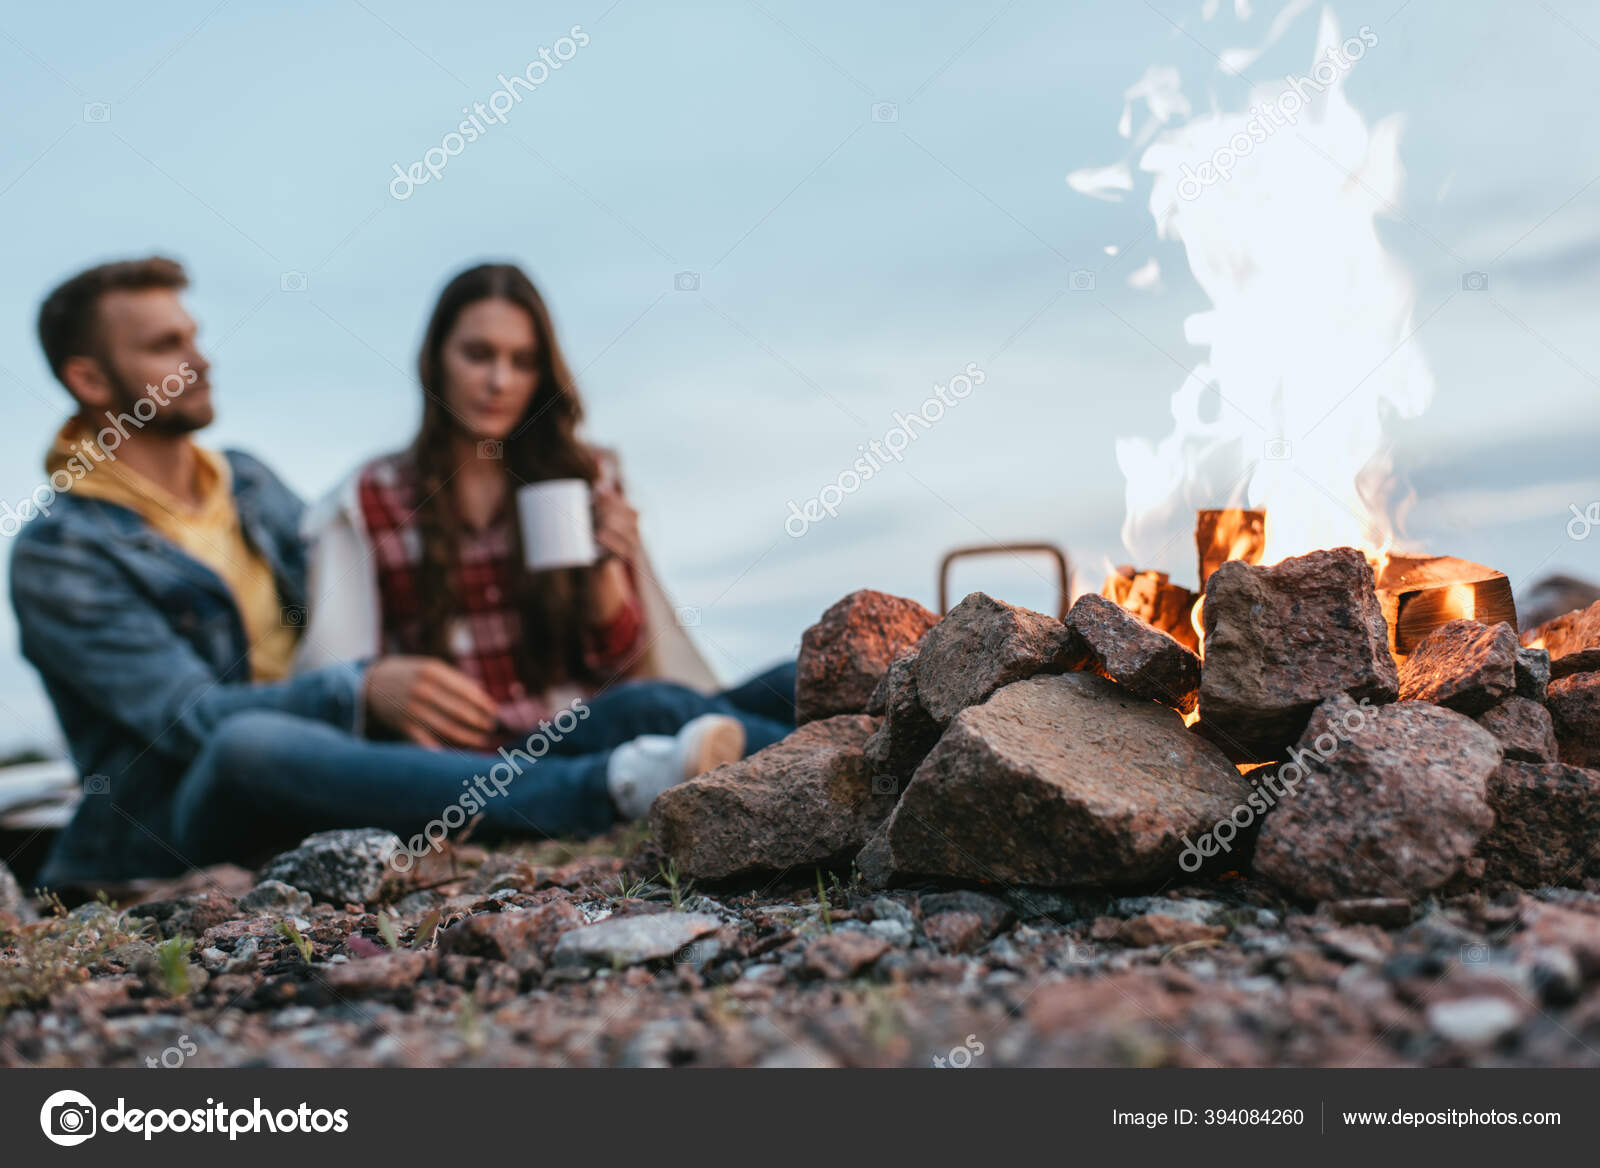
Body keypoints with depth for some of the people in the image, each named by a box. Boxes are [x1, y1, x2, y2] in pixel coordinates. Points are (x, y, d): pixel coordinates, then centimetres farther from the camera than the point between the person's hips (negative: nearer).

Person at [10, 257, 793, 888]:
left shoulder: (249, 482, 16)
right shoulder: (58, 554, -5)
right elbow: (186, 715, -18)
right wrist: (364, 691, -34)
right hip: (179, 834, -6)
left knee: (636, 708, -13)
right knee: (253, 747, -43)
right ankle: (611, 787, -54)